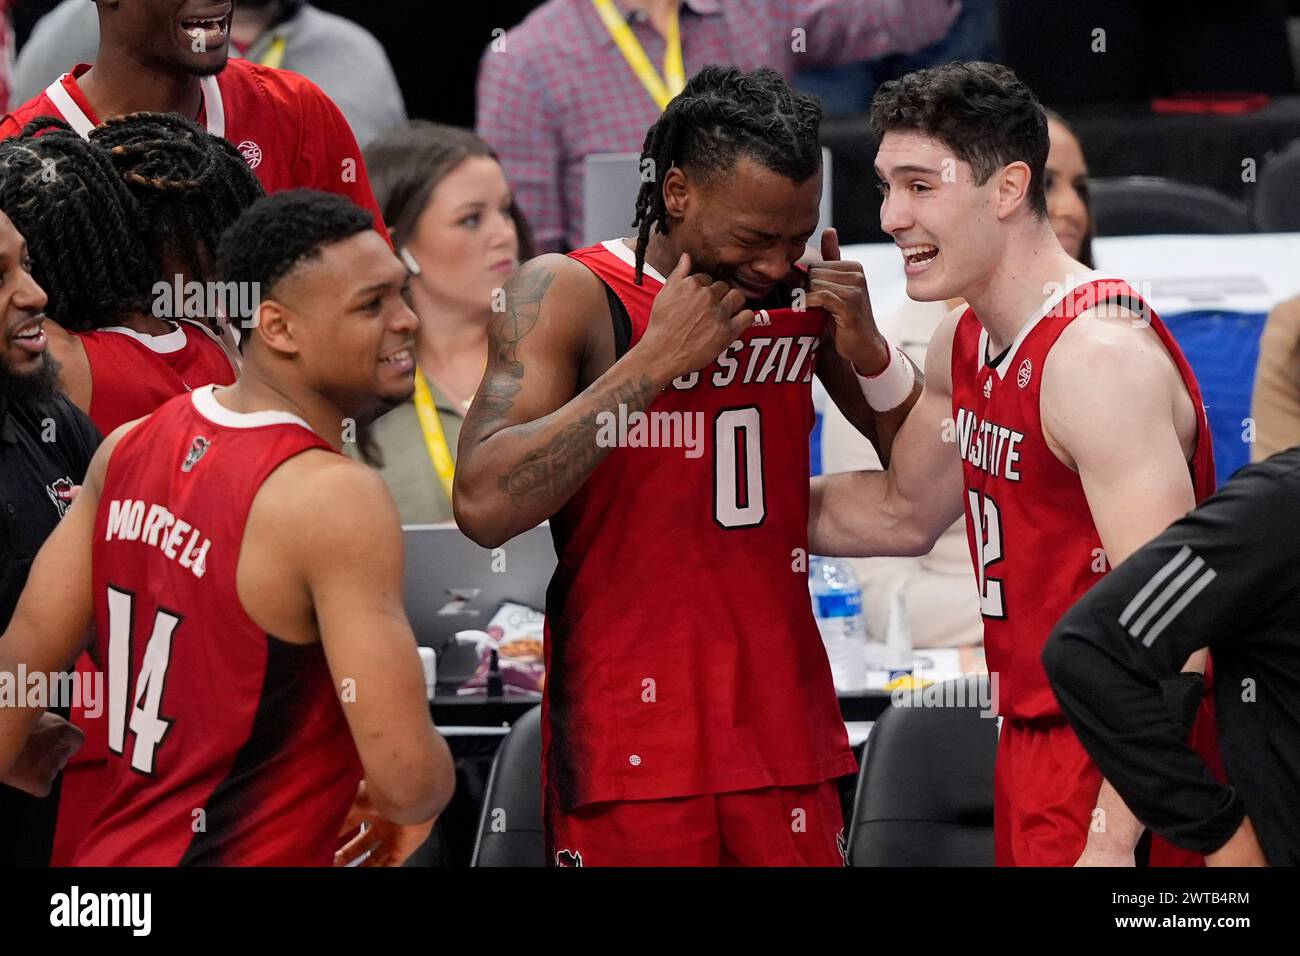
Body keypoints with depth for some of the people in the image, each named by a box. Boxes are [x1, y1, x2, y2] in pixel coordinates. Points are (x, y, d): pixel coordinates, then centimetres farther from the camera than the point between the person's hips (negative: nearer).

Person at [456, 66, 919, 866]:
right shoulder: (568, 296, -8)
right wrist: (655, 359, -19)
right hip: (630, 738, -4)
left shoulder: (803, 293, 7)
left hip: (784, 732, 4)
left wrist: (869, 350, -4)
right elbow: (484, 506, -21)